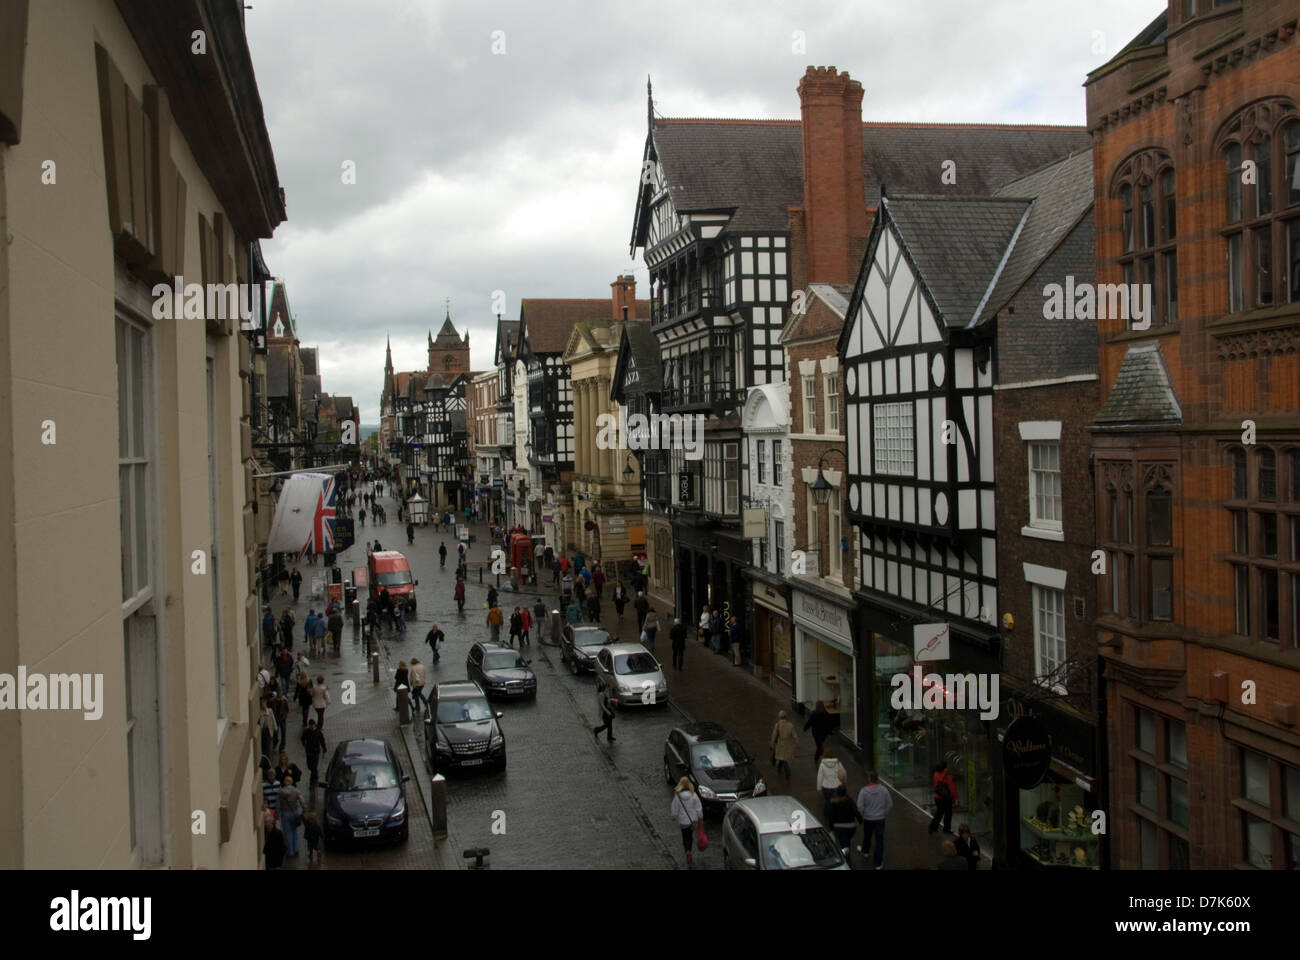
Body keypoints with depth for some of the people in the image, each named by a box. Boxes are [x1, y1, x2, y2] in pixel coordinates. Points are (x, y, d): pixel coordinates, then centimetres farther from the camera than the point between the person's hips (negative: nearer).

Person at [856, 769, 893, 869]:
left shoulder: (863, 791, -18)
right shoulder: (884, 789, -12)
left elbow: (860, 807, -17)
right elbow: (890, 804, -5)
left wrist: (863, 815, 2)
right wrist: (884, 814, 10)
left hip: (868, 819, 0)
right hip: (880, 819, 0)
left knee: (867, 836, 26)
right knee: (879, 840, 6)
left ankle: (864, 851, 53)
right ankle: (879, 864, 9)